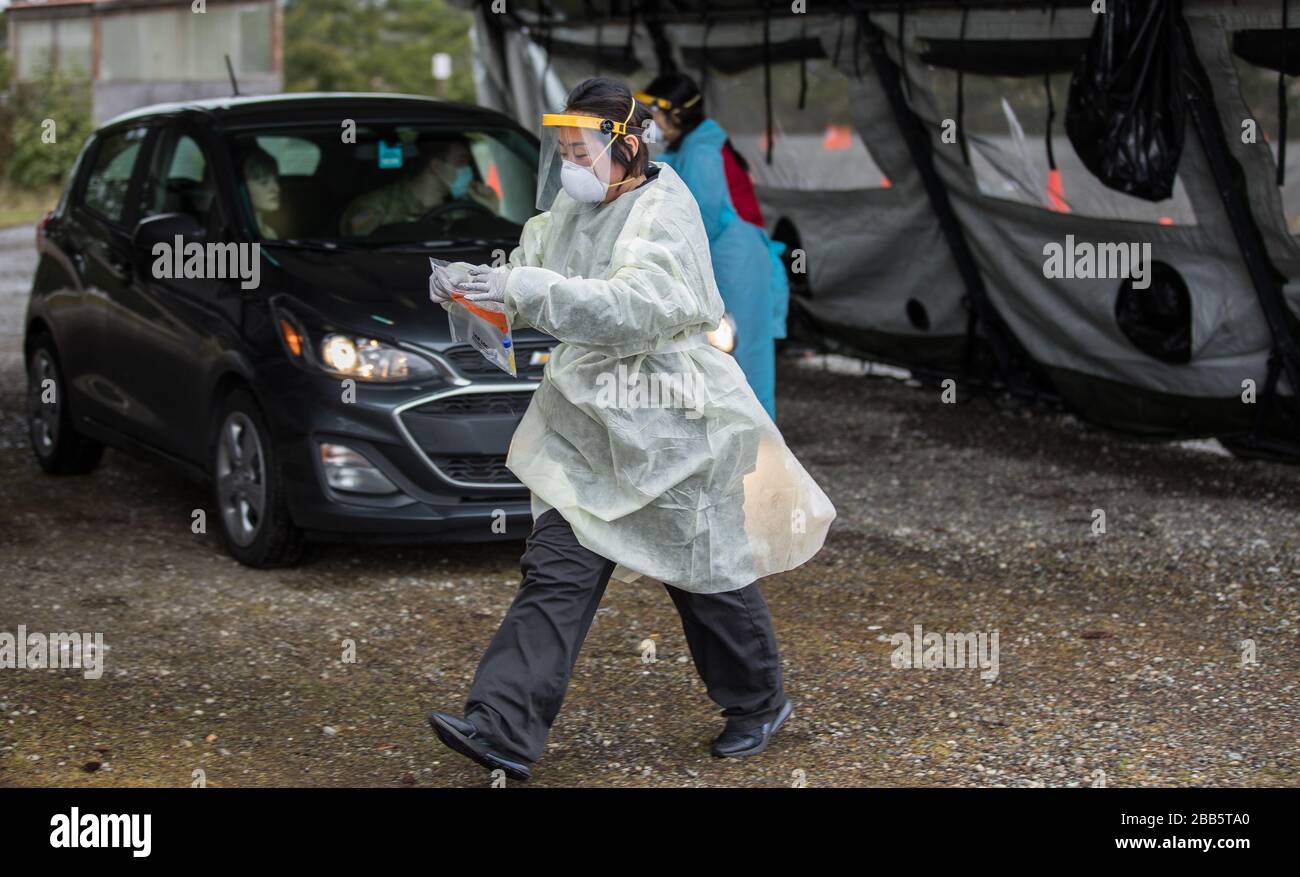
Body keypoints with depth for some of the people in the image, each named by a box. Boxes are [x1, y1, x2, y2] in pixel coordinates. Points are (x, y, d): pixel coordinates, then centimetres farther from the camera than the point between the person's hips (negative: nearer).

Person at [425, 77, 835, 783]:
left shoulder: (665, 211, -16)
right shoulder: (572, 209, 9)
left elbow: (636, 306, -31)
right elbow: (524, 270, 13)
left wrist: (521, 289, -37)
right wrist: (469, 281, -10)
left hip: (671, 425, -6)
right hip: (591, 427, 6)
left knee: (707, 571, 8)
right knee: (555, 568, -3)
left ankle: (759, 703, 31)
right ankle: (503, 730, -9)